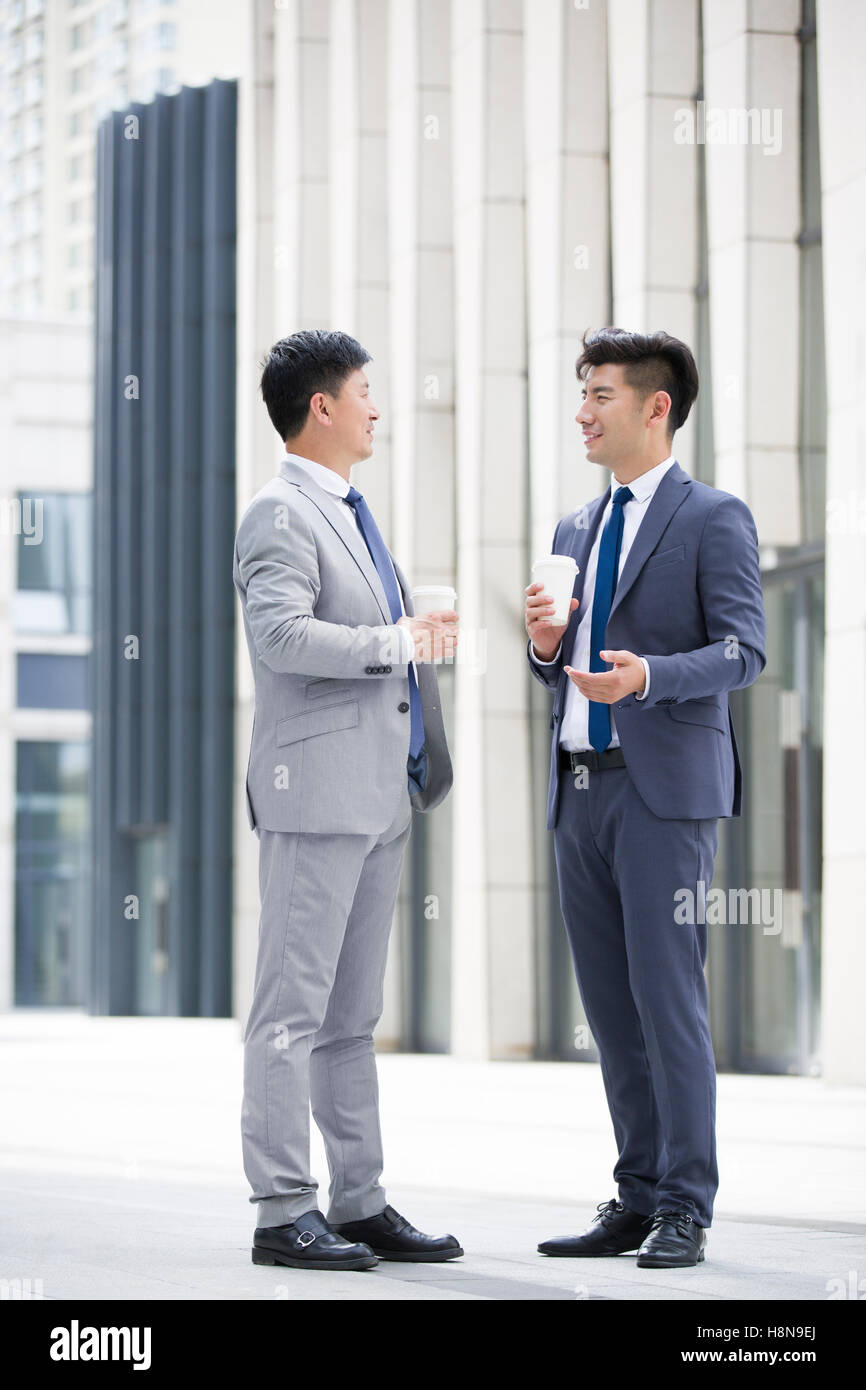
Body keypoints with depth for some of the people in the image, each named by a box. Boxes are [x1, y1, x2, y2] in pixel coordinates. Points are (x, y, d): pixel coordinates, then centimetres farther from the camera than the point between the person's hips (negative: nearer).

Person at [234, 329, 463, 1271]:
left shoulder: (349, 514, 22)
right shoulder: (281, 514, -9)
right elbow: (281, 635, -24)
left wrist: (424, 639, 13)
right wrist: (396, 642, -19)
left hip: (378, 795, 10)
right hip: (315, 788, -10)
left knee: (351, 1014, 12)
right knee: (292, 1009, -7)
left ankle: (359, 1204, 16)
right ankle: (283, 1213, -6)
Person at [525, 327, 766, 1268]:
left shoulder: (713, 519, -2)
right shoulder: (575, 530, 19)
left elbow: (743, 650, -11)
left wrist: (648, 675, -26)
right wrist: (546, 647, 1)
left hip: (666, 789, -7)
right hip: (581, 790, 7)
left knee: (668, 995, -8)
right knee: (610, 1005, 8)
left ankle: (684, 1208, -3)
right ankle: (637, 1198, 14)